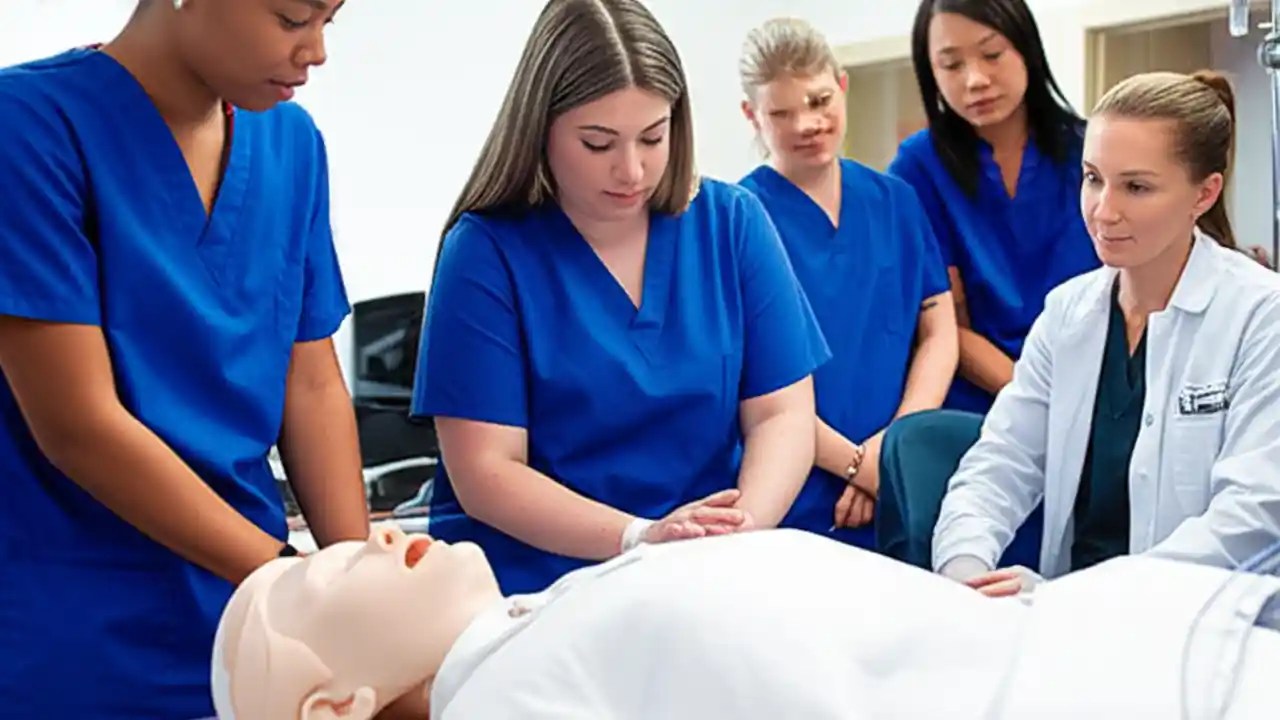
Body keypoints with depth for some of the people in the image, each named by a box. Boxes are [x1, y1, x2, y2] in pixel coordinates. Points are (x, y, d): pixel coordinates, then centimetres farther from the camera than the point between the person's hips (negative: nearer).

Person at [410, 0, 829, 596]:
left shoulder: (733, 224, 3)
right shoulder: (487, 250, -5)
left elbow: (782, 415, 1)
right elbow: (484, 475, -8)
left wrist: (742, 528, -17)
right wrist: (639, 538, -20)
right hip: (533, 590, -2)